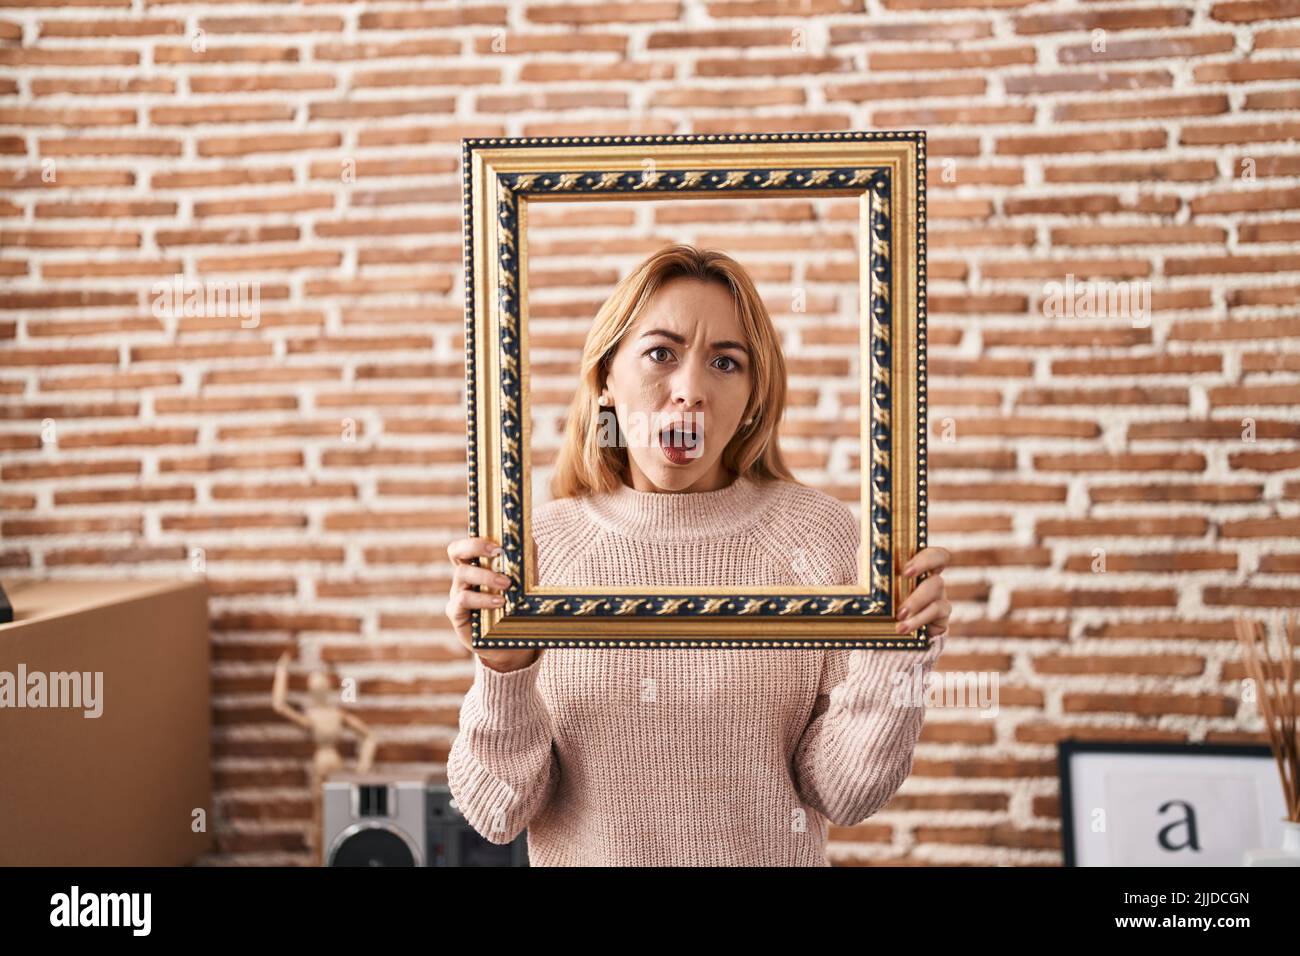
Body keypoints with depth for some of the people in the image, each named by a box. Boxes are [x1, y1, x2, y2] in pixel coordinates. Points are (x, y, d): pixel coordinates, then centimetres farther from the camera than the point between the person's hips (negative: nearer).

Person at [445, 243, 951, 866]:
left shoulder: (814, 533, -10)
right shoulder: (535, 543, -11)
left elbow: (838, 797, -9)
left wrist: (893, 660, -23)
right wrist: (503, 674, -25)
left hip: (777, 858, 0)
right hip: (587, 858, 0)